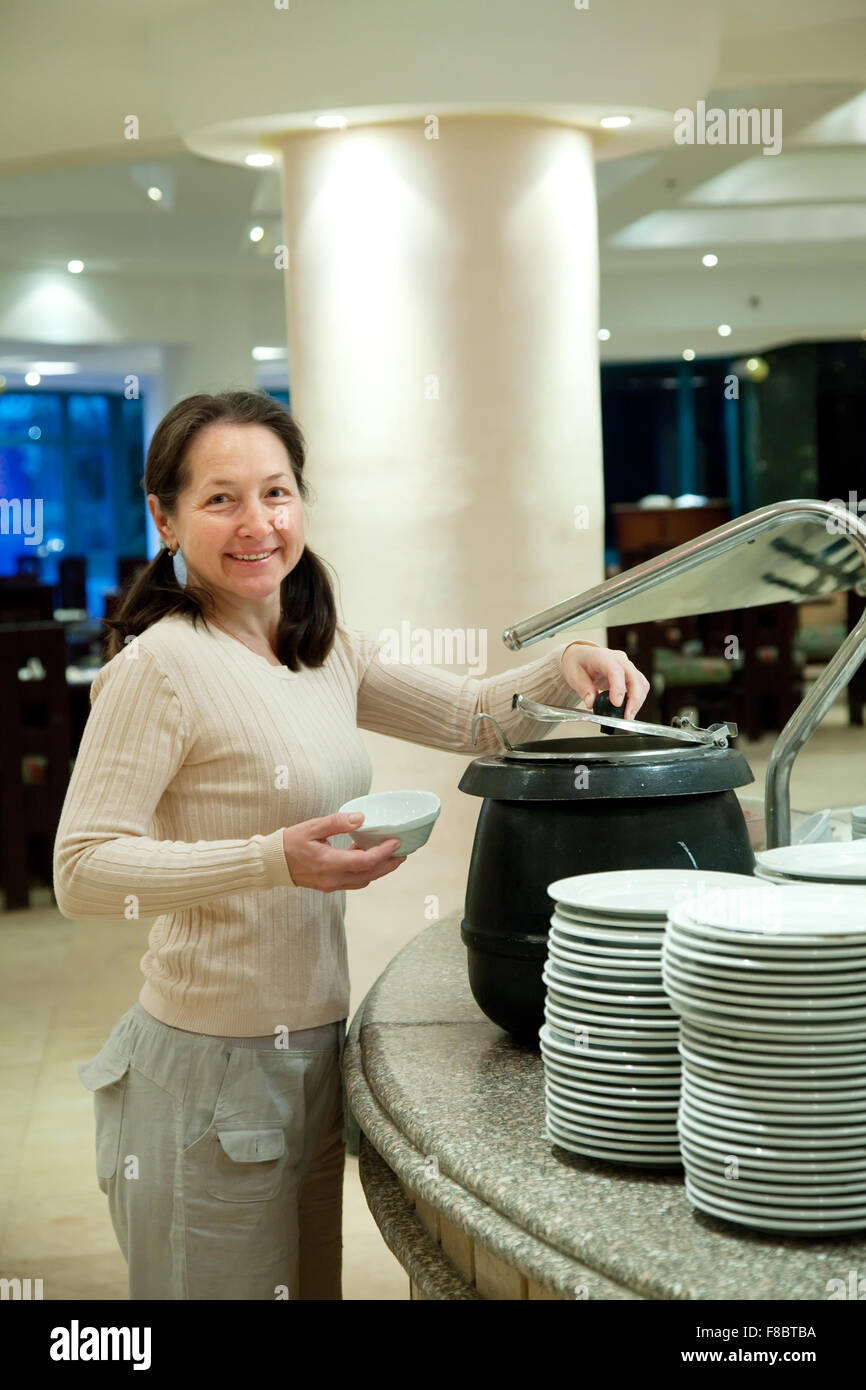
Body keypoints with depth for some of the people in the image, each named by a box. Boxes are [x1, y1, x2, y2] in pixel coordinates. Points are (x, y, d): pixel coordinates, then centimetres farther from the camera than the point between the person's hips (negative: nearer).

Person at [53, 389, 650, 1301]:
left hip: (311, 1049, 8)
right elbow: (82, 871, -20)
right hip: (212, 1067, -8)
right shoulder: (161, 663, -16)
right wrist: (274, 859, -28)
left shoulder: (324, 650, 9)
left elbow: (471, 716, 15)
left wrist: (564, 667, -5)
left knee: (309, 1281, 17)